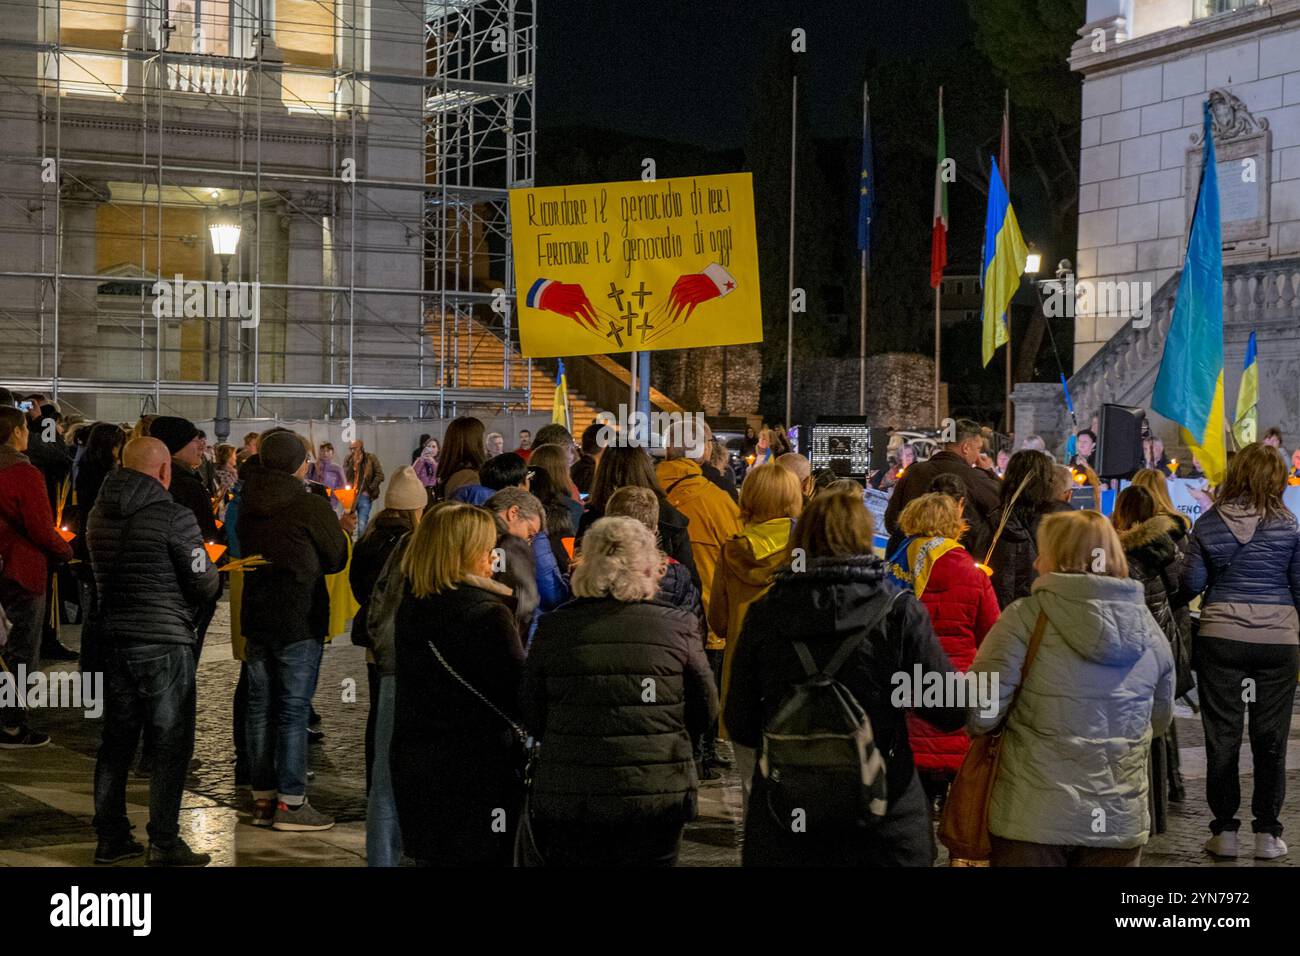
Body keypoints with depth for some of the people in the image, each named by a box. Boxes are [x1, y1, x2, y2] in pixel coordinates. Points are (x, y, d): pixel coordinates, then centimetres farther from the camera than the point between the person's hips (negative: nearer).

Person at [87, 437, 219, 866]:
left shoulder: (99, 514, 7)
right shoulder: (174, 516, -14)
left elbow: (102, 574, 15)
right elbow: (204, 583, -9)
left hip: (112, 638, 7)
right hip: (165, 642, -6)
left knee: (116, 741, 14)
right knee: (170, 746, 1)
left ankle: (111, 838, 19)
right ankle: (164, 844, 2)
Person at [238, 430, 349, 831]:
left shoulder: (249, 504, 6)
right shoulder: (312, 507, -13)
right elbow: (337, 559, -3)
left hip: (255, 618, 6)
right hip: (299, 620, -6)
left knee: (260, 708, 10)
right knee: (294, 711, -2)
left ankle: (262, 798, 16)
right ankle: (290, 803, 0)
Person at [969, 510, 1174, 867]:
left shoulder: (1026, 617, -10)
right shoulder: (1149, 627, 5)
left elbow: (979, 715, -13)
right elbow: (1159, 721, 17)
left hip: (1035, 819, -4)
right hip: (1121, 820, 4)